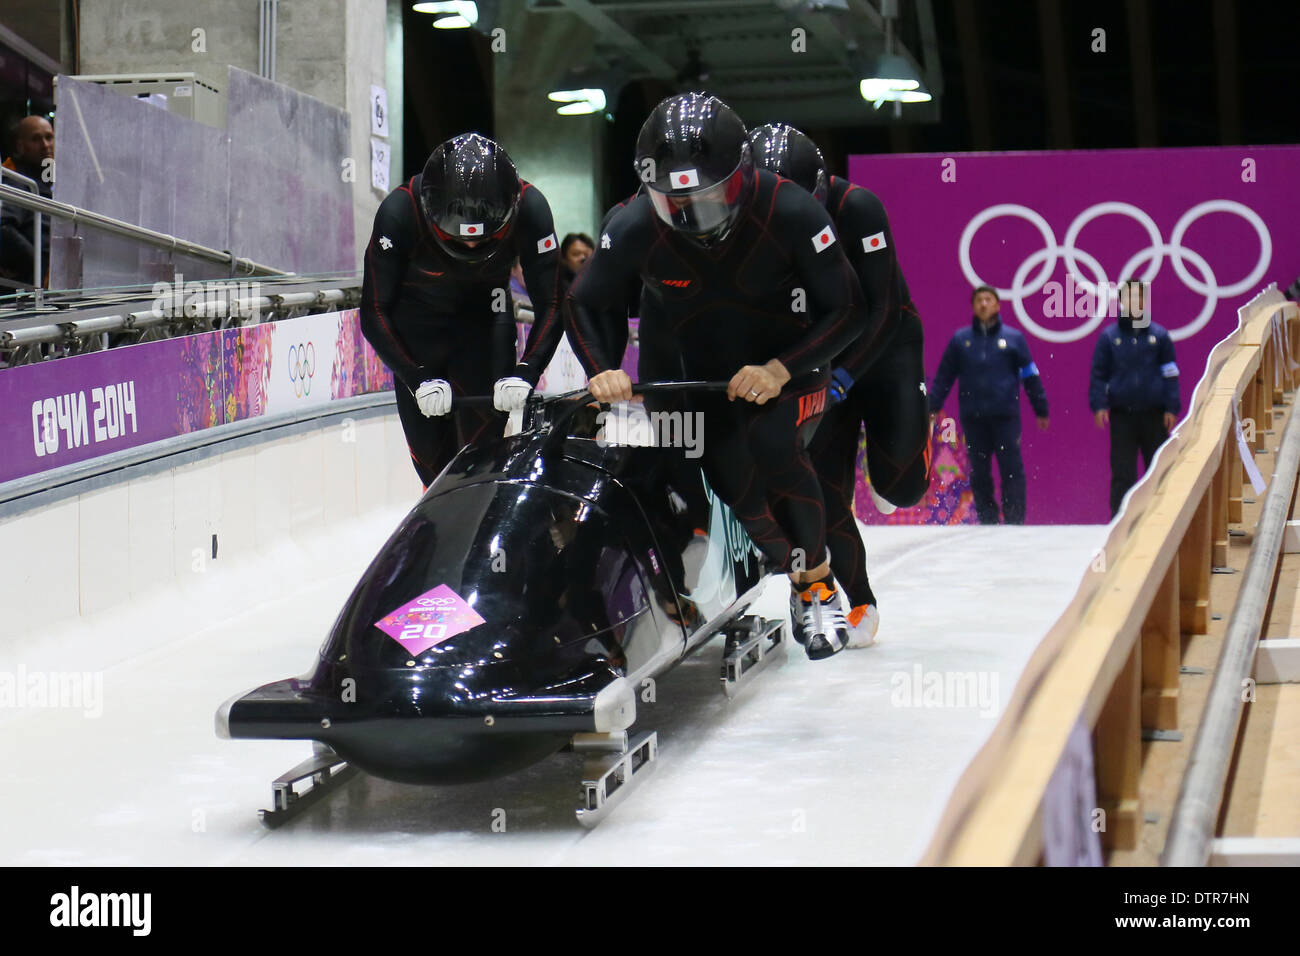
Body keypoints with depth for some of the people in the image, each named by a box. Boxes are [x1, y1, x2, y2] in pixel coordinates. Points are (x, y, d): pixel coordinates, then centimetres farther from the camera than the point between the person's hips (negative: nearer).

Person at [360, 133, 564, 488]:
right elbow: (374, 312, -23)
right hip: (416, 321, -1)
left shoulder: (530, 209, -29)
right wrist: (418, 379, -32)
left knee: (484, 434, -13)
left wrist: (526, 374, -33)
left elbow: (550, 305, -19)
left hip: (485, 316, 1)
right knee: (428, 449, -2)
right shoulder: (400, 212, -32)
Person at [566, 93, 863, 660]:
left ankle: (819, 581, -8)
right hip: (703, 375, 3)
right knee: (733, 482, -16)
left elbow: (844, 310, -18)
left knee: (772, 446, -29)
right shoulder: (634, 229, -21)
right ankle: (800, 579, 14)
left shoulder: (792, 214, -26)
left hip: (791, 372, -3)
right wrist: (601, 372, -24)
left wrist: (780, 369, -30)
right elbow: (582, 306, -6)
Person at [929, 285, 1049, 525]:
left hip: (1006, 415, -2)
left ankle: (1015, 520, 0)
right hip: (972, 417, 2)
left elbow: (1030, 376, 10)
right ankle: (987, 519, 12)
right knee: (979, 471, 5)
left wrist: (1041, 410, 10)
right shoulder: (960, 340, 9)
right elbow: (944, 376, 12)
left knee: (1012, 469, -5)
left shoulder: (1013, 338, 6)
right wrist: (932, 406, 4)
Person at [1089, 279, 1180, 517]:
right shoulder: (1109, 337, 5)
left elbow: (1170, 374, 8)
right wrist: (1098, 405, -3)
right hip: (1121, 415, -1)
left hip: (1154, 415, 1)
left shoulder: (1159, 336, 6)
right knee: (1122, 473, -1)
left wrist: (1171, 408, 0)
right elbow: (1098, 374, 7)